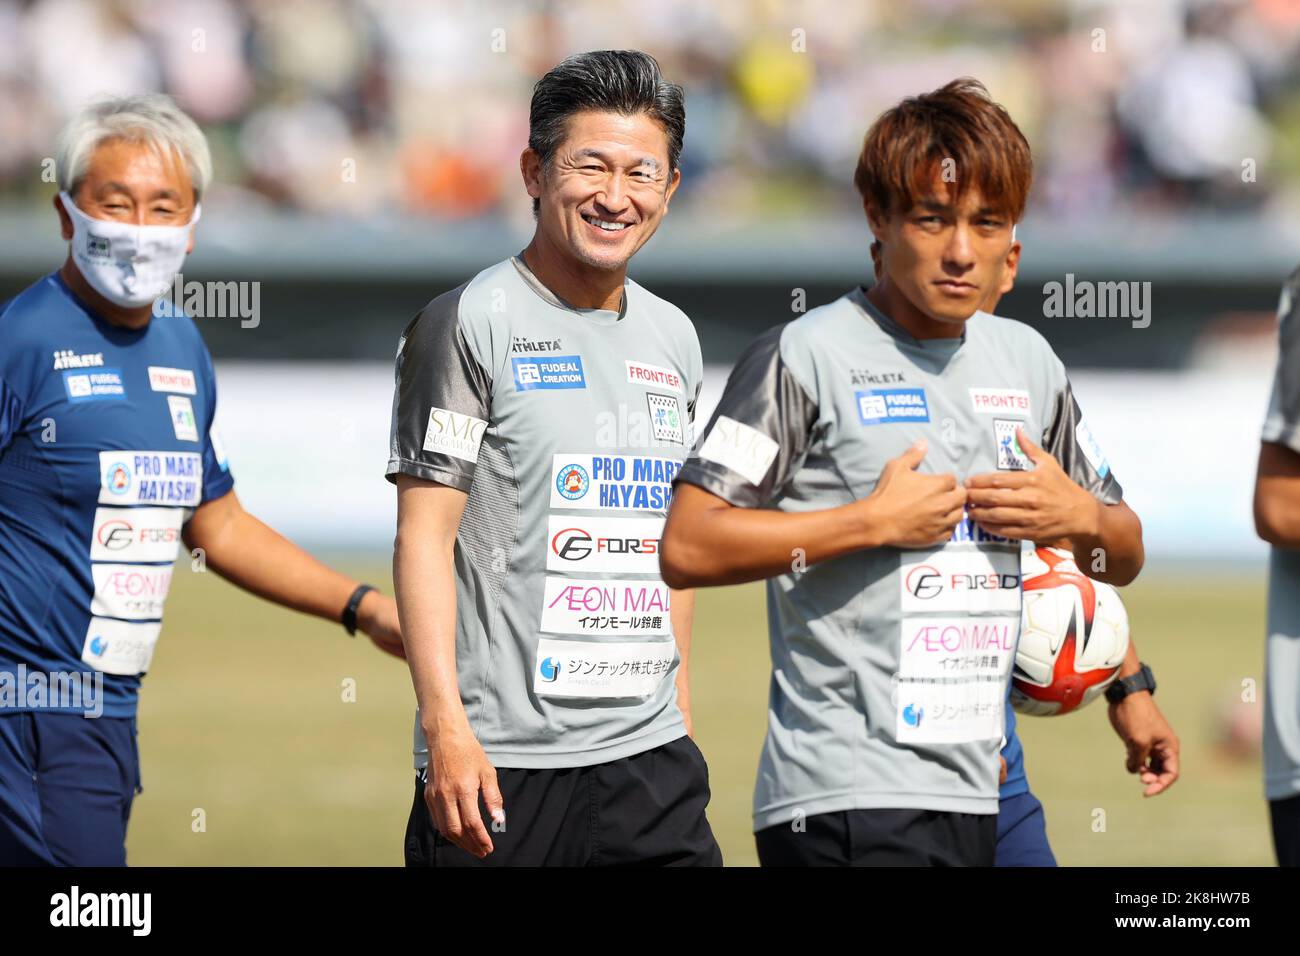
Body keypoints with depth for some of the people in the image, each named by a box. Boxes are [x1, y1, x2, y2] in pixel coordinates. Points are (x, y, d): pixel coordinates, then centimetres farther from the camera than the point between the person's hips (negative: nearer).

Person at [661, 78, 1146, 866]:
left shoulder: (1027, 361, 15)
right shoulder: (807, 356, -5)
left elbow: (1124, 558, 26)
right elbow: (687, 549, -12)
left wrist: (1079, 516, 2)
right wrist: (875, 521, -13)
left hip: (974, 793, 7)